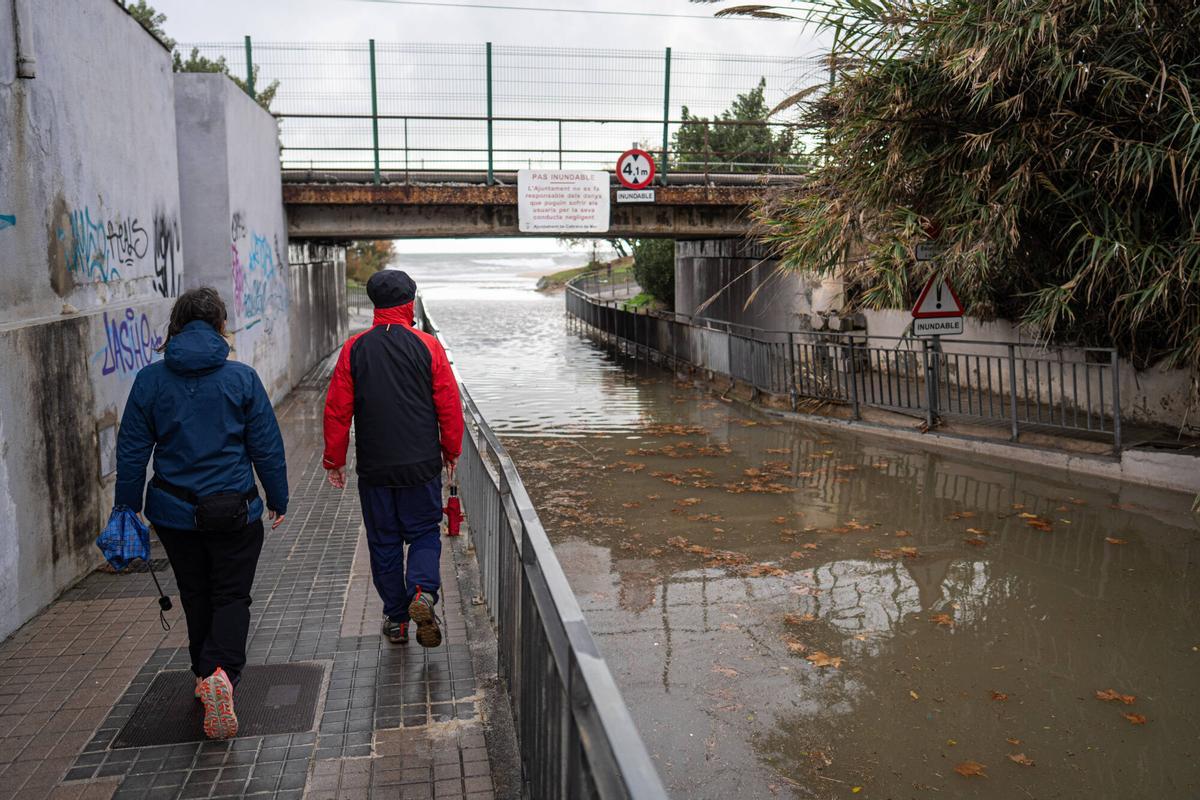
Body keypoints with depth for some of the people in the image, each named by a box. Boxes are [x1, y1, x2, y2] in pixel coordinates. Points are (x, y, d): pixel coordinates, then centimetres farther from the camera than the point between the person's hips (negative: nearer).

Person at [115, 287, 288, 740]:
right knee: (231, 595, 6)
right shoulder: (242, 378, -7)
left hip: (174, 511, 2)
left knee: (196, 596, 19)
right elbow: (267, 447, -4)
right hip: (233, 508, -2)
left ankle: (204, 675, 32)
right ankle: (221, 673, -17)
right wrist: (278, 499, 6)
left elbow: (131, 451, 1)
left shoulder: (150, 380, -2)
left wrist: (127, 509, 10)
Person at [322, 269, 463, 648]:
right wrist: (451, 450, 11)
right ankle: (423, 590, -13)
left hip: (373, 467, 1)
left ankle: (395, 618, 18)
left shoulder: (354, 349, -1)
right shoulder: (427, 346, -4)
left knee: (383, 541, 12)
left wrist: (334, 459, 9)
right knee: (424, 532, 12)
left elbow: (337, 410, 0)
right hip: (422, 464, -1)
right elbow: (449, 405, -2)